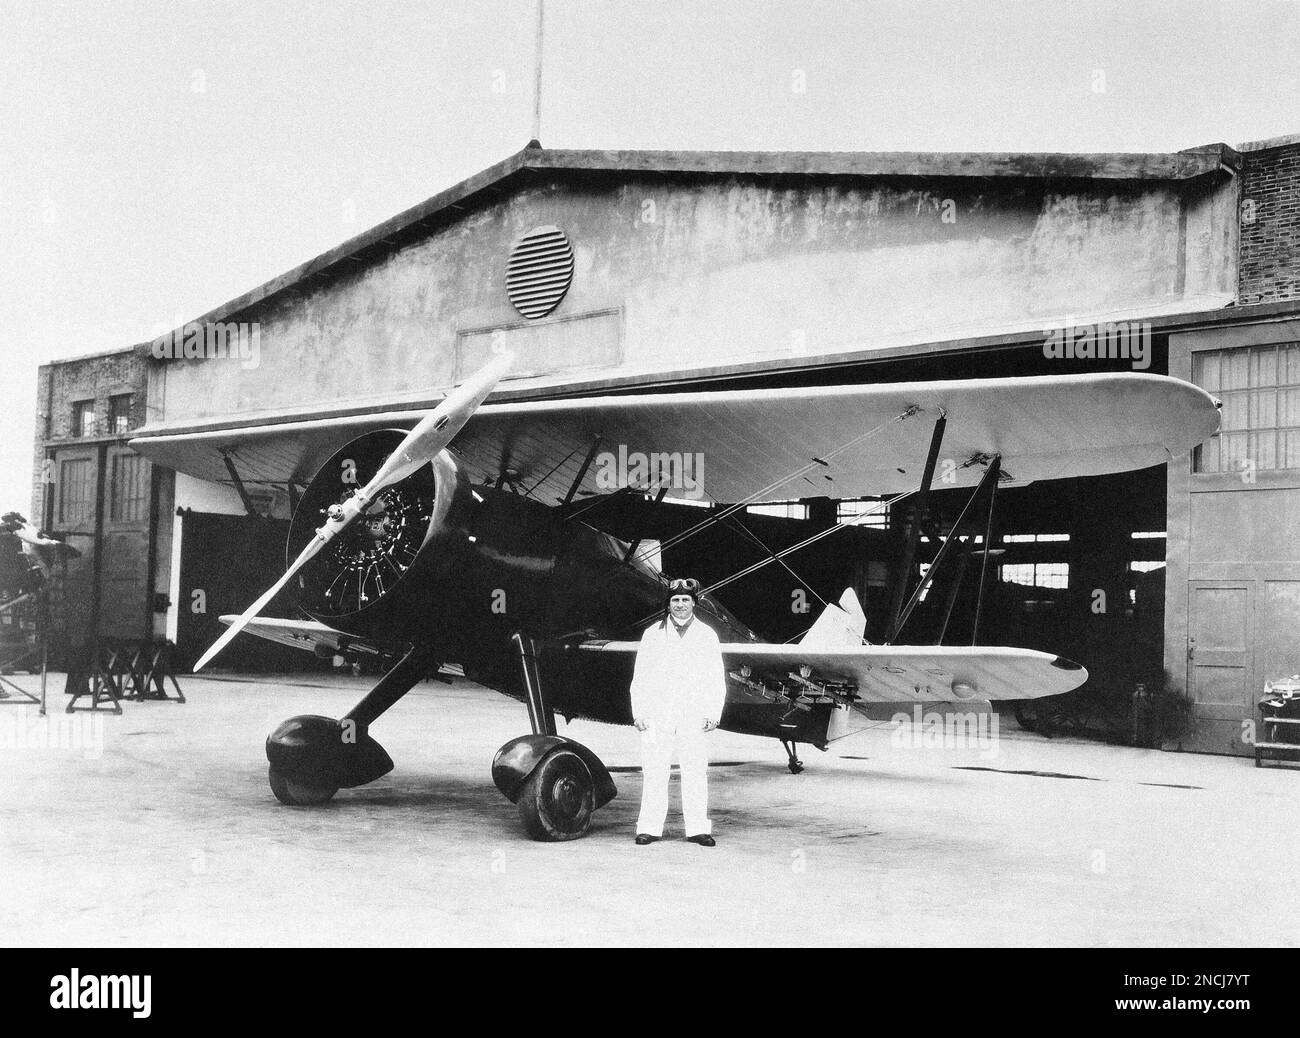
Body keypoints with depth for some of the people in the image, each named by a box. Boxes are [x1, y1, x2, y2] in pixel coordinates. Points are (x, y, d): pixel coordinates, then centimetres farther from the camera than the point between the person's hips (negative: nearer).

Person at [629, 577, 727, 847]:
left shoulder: (707, 635, 9)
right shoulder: (653, 634, 9)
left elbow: (717, 680, 8)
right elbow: (640, 677, 8)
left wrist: (714, 714, 0)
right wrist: (638, 713, 1)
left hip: (693, 716, 0)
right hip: (657, 713, 0)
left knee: (695, 771, -2)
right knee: (654, 771, -1)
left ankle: (698, 828, 4)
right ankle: (649, 828, 5)